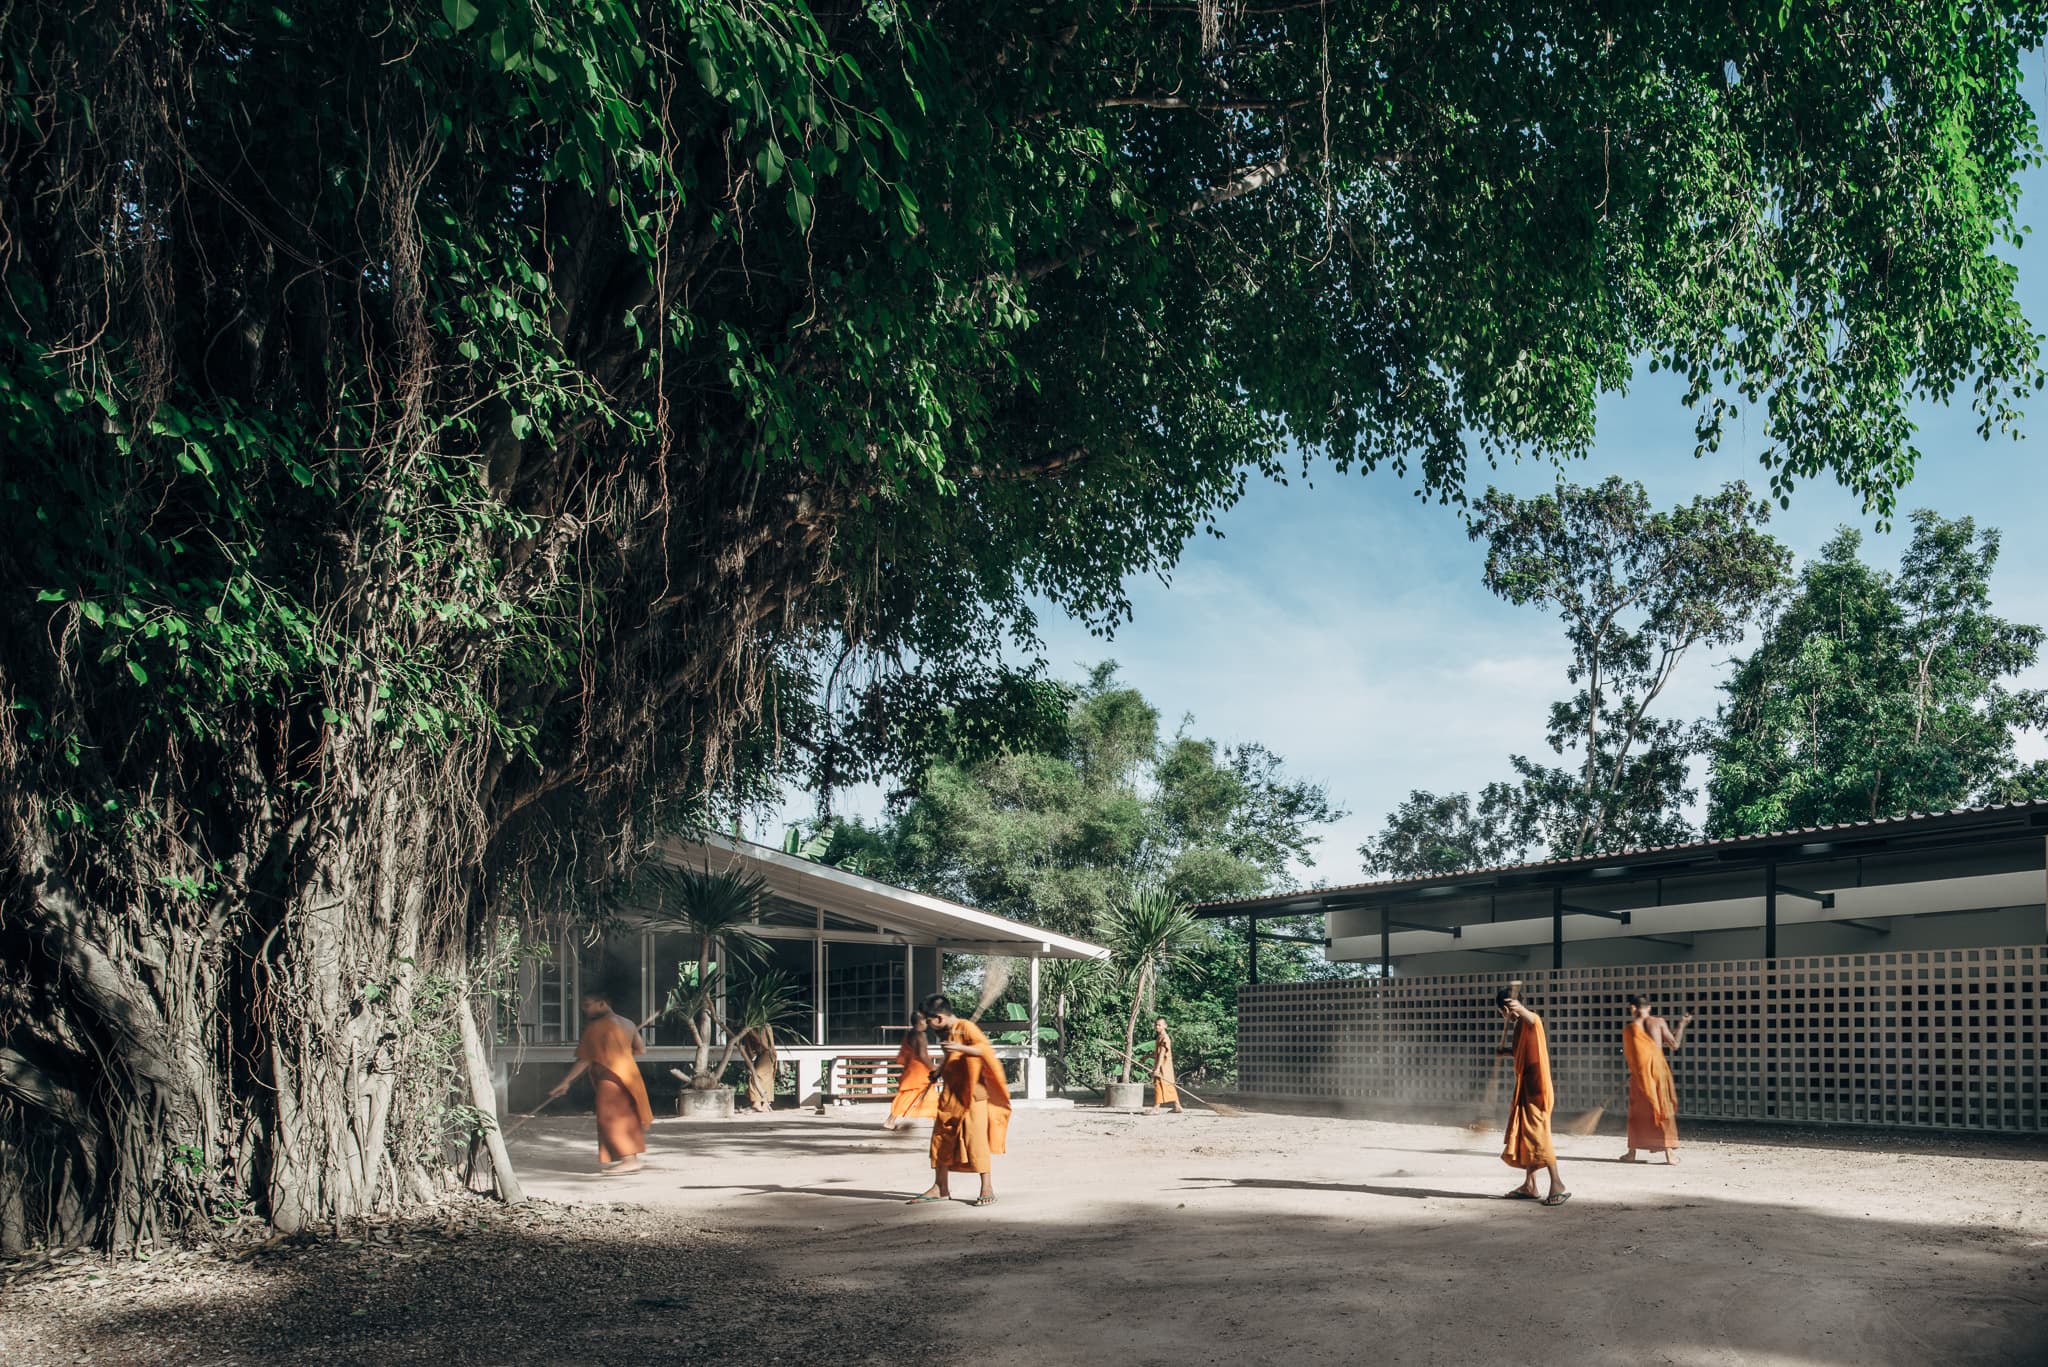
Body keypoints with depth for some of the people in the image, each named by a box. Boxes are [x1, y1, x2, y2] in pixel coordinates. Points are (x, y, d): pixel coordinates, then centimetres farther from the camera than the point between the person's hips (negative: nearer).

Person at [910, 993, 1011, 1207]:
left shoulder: (966, 1027, -12)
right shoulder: (948, 1033, 14)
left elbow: (985, 1048, -26)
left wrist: (959, 1047, -36)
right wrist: (940, 1070, 14)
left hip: (972, 1096, -9)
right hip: (951, 1097, 9)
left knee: (976, 1141, -7)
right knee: (941, 1140, 9)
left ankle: (987, 1189, 1)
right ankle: (941, 1188, 17)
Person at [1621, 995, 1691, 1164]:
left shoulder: (1628, 1028, -1)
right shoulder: (1658, 1022, -1)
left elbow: (1627, 1054, 2)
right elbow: (1674, 1045, 1)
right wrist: (1682, 1024, 13)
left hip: (1639, 1072, 1)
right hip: (1658, 1068, -1)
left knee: (1637, 1112, 12)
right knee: (1664, 1110, 5)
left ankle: (1632, 1152, 15)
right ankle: (1669, 1153, 2)